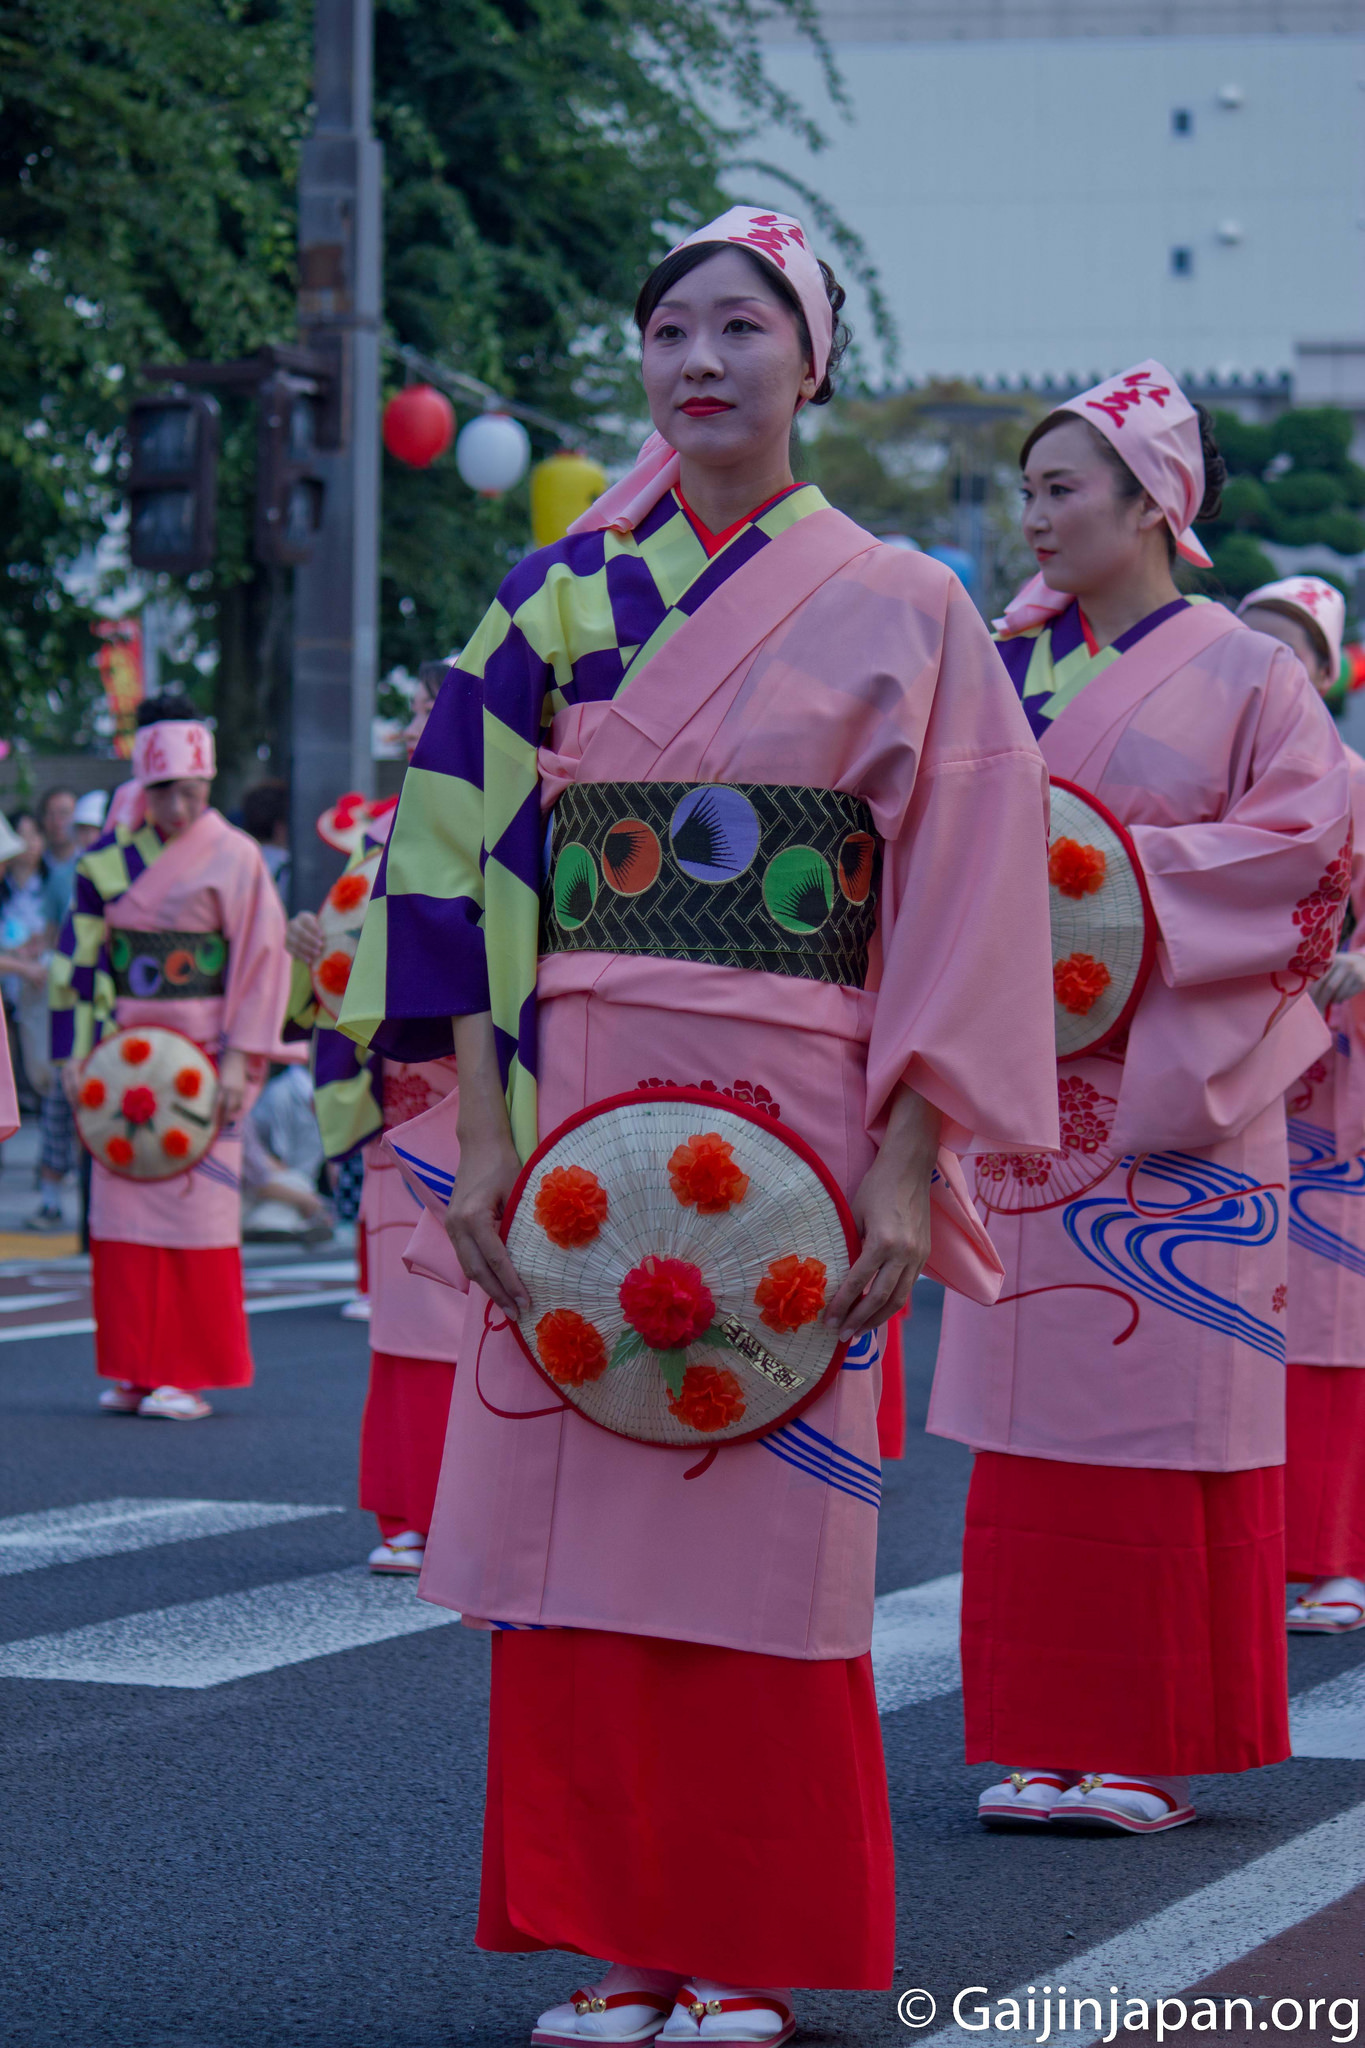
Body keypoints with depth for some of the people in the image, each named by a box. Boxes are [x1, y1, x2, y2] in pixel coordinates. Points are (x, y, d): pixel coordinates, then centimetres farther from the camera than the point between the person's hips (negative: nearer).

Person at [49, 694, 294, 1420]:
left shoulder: (235, 858, -3)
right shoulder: (112, 857, 7)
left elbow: (263, 959, -5)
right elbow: (80, 957, 9)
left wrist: (240, 1058, -11)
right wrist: (75, 1049, 2)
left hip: (198, 1053, -4)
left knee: (194, 1197, -5)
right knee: (123, 1201, 2)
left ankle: (190, 1375, 0)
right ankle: (135, 1369, 9)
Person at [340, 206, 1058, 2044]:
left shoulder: (901, 613, 2)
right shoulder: (555, 596, 9)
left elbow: (960, 908, -2)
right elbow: (471, 873, 6)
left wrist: (910, 1169, -10)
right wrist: (480, 1130, -3)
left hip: (793, 1113, -2)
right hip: (575, 1105, 3)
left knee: (766, 1523, -1)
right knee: (578, 1513, 2)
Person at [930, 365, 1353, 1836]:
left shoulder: (1244, 674, 0)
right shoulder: (1015, 667, 13)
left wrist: (1120, 868, -14)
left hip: (1172, 1089, -4)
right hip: (1031, 1085, 5)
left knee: (1163, 1395, -3)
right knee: (1038, 1403, 3)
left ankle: (1153, 1747, 4)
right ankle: (1048, 1741, 8)